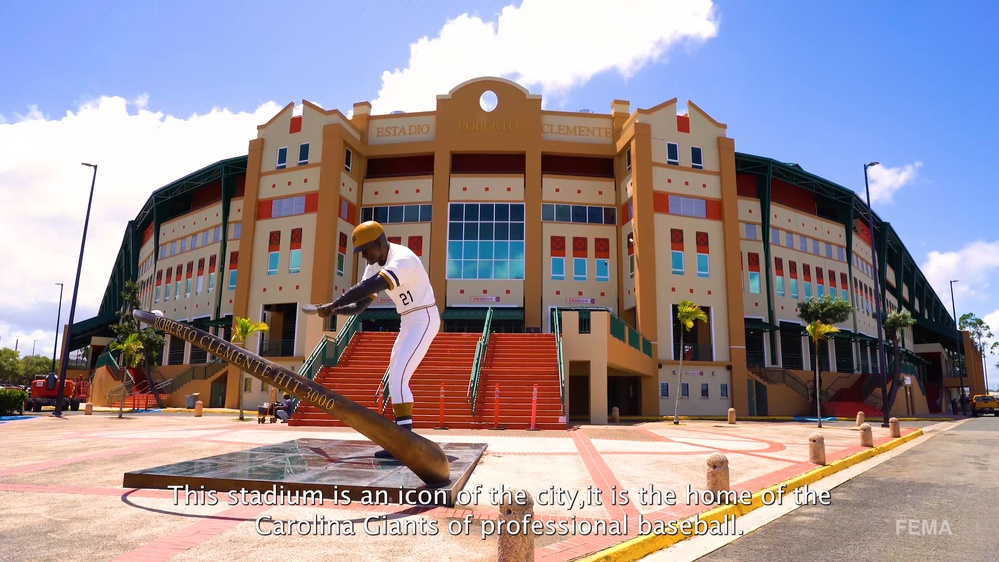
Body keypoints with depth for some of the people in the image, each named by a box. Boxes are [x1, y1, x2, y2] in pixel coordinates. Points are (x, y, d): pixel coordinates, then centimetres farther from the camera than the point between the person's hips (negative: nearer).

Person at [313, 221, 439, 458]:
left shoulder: (402, 260, -25)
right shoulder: (375, 265, 5)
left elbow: (367, 288, -41)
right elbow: (360, 304, 2)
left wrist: (334, 304, -38)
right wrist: (335, 310, -16)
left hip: (423, 321, -10)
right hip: (408, 324, 10)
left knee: (398, 379, -16)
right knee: (395, 379, 15)